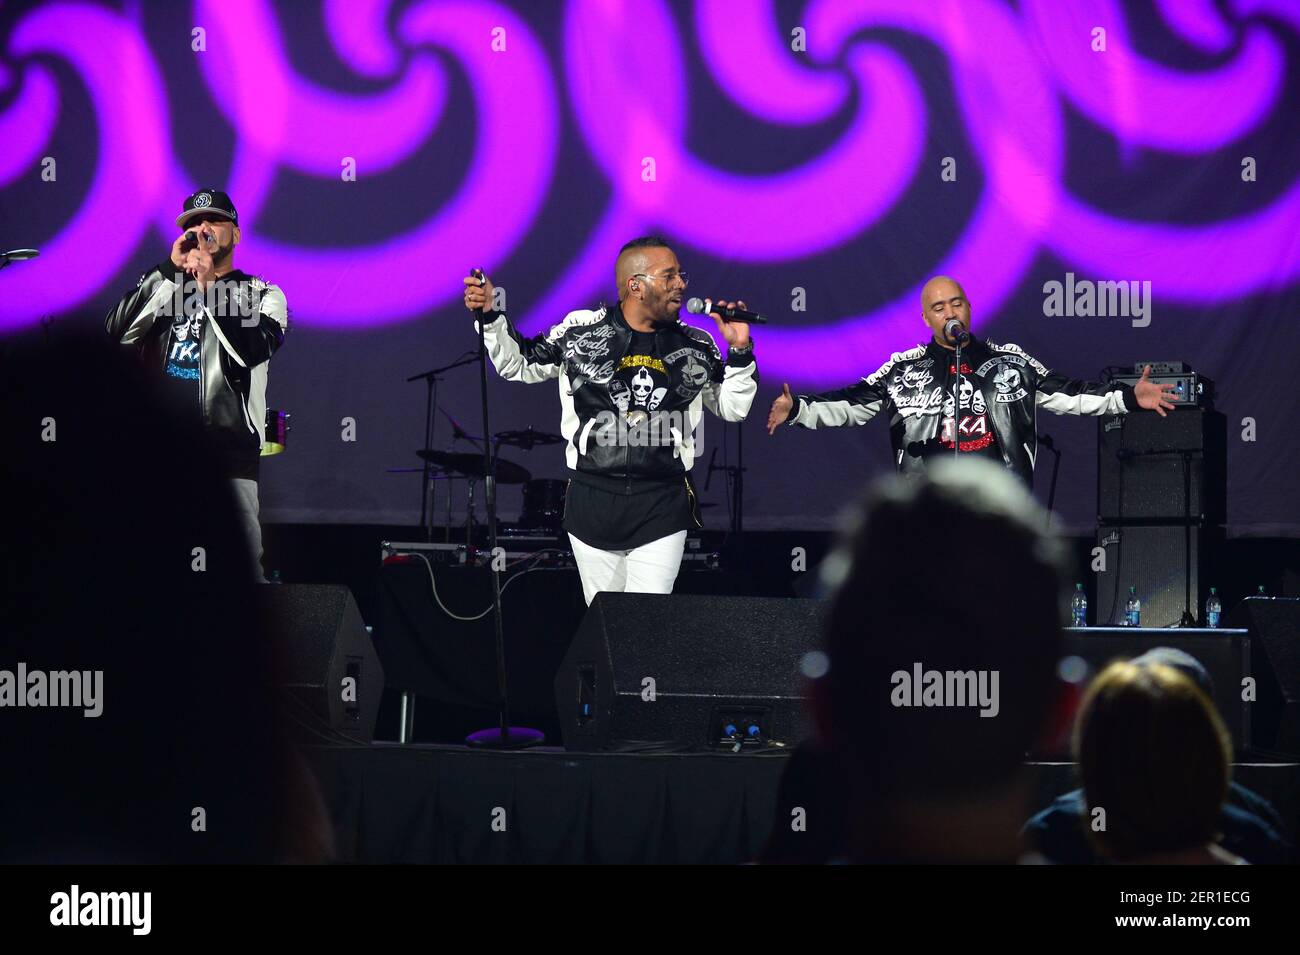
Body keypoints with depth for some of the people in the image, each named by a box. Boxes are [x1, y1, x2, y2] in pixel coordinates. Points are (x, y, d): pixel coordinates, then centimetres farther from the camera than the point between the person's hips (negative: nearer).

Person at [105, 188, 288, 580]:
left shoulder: (263, 294, 14)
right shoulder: (161, 285, 20)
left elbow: (254, 349, -7)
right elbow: (117, 332, 1)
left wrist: (209, 286, -11)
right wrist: (171, 269, -3)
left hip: (228, 452, -3)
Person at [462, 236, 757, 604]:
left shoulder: (696, 348, 6)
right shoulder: (580, 332, 2)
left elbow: (733, 407, 14)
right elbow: (517, 365, 13)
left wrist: (739, 352, 1)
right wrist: (489, 317, 0)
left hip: (662, 508, 0)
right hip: (592, 501, 0)